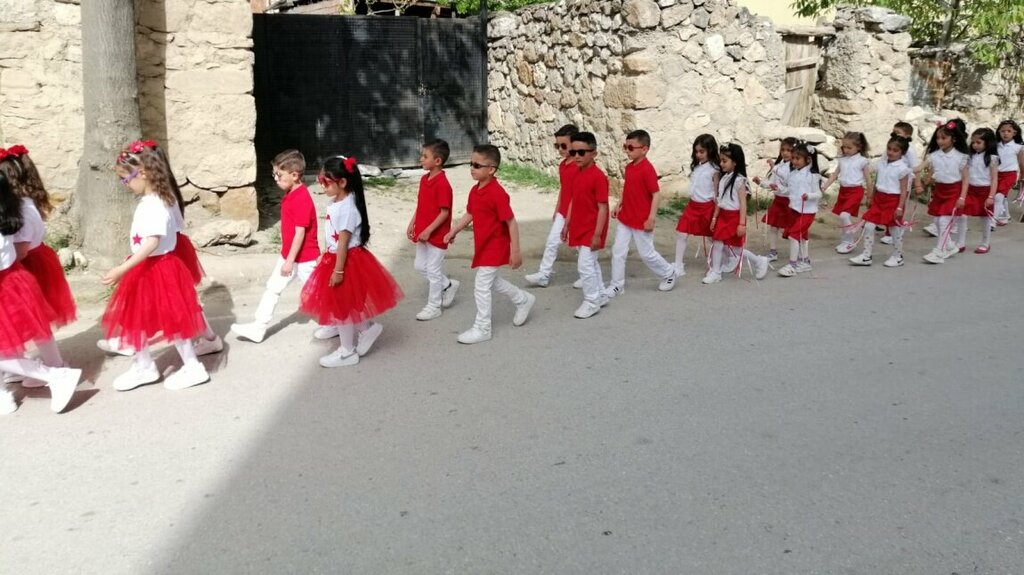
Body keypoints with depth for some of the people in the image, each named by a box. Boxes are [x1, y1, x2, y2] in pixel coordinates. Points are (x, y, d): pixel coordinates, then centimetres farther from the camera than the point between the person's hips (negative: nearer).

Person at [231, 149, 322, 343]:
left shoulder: (302, 199, -26)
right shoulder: (289, 194, 4)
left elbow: (300, 233, -25)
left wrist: (290, 261, -22)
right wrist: (287, 257, 19)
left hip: (304, 257, -9)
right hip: (288, 254, 9)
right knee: (272, 288, 11)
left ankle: (333, 324, 24)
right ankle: (258, 327, 17)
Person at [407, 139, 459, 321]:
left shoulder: (442, 184, -21)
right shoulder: (424, 179, 6)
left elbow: (444, 212, -22)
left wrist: (428, 230, -22)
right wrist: (412, 224, 10)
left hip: (436, 235, -9)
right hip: (423, 233, 9)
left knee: (433, 271, 3)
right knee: (420, 265, 18)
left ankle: (434, 306, 17)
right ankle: (448, 285, 35)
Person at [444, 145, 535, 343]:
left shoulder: (497, 193, -24)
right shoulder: (475, 190, 2)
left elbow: (512, 223, -21)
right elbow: (470, 215, 16)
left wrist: (515, 251, -20)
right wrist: (453, 231, 8)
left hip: (494, 247, -9)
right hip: (483, 246, 9)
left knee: (482, 287, -2)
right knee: (493, 281, 23)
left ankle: (482, 329, 12)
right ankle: (524, 300, 42)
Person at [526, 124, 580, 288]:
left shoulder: (579, 166, -19)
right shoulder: (562, 165, 7)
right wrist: (557, 210, 17)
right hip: (563, 212, 8)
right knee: (551, 242, 5)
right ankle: (543, 275, 10)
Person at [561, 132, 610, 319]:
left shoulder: (598, 176, -18)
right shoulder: (576, 174, 6)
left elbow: (602, 208, -18)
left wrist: (597, 234, -19)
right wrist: (567, 225, 14)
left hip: (592, 230, -8)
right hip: (579, 228, 8)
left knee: (585, 264, -7)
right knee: (591, 263, 17)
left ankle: (591, 302, 6)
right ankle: (601, 296, 30)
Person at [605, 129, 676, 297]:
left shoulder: (647, 169, -20)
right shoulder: (629, 167, 5)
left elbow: (656, 194, -19)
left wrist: (651, 218, -20)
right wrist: (619, 205, 10)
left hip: (641, 221, -7)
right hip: (625, 218, 7)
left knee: (646, 253, 7)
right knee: (618, 251, 5)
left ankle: (669, 274, 29)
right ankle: (617, 284, 15)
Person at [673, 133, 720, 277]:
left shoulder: (714, 170, -11)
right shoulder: (696, 166, 7)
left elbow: (717, 193, -9)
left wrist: (716, 214, -9)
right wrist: (690, 204, 15)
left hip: (707, 206, -6)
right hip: (692, 205, 6)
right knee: (681, 234, -2)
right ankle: (678, 266, 2)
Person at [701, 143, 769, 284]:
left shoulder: (739, 180, -14)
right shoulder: (723, 179, 8)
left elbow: (743, 203, -15)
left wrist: (742, 223, -18)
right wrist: (714, 217, 12)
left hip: (735, 217, -7)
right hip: (723, 216, 7)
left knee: (736, 248, 0)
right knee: (717, 243, 4)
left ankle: (759, 261, 20)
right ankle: (715, 272, 13)